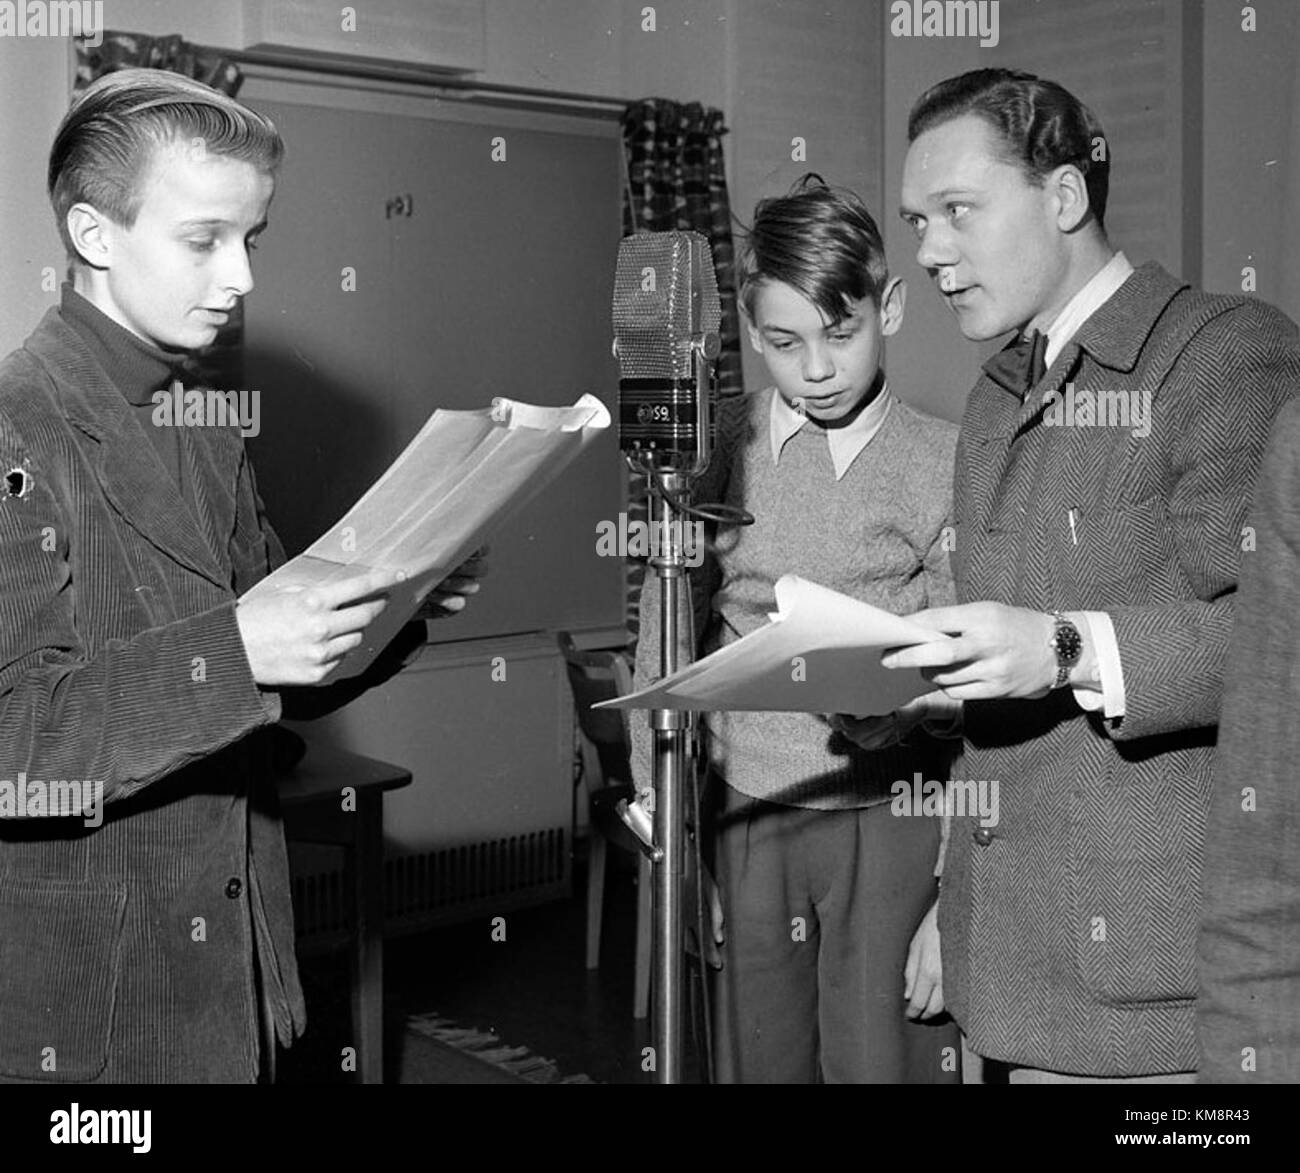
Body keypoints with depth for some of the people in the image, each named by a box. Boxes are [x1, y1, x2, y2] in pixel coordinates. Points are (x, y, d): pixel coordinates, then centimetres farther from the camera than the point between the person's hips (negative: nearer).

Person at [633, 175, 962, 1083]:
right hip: (742, 824, 2)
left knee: (884, 1063, 2)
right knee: (757, 1063, 10)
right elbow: (665, 628, 10)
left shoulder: (945, 467, -4)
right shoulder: (716, 449, 3)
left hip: (892, 824, -2)